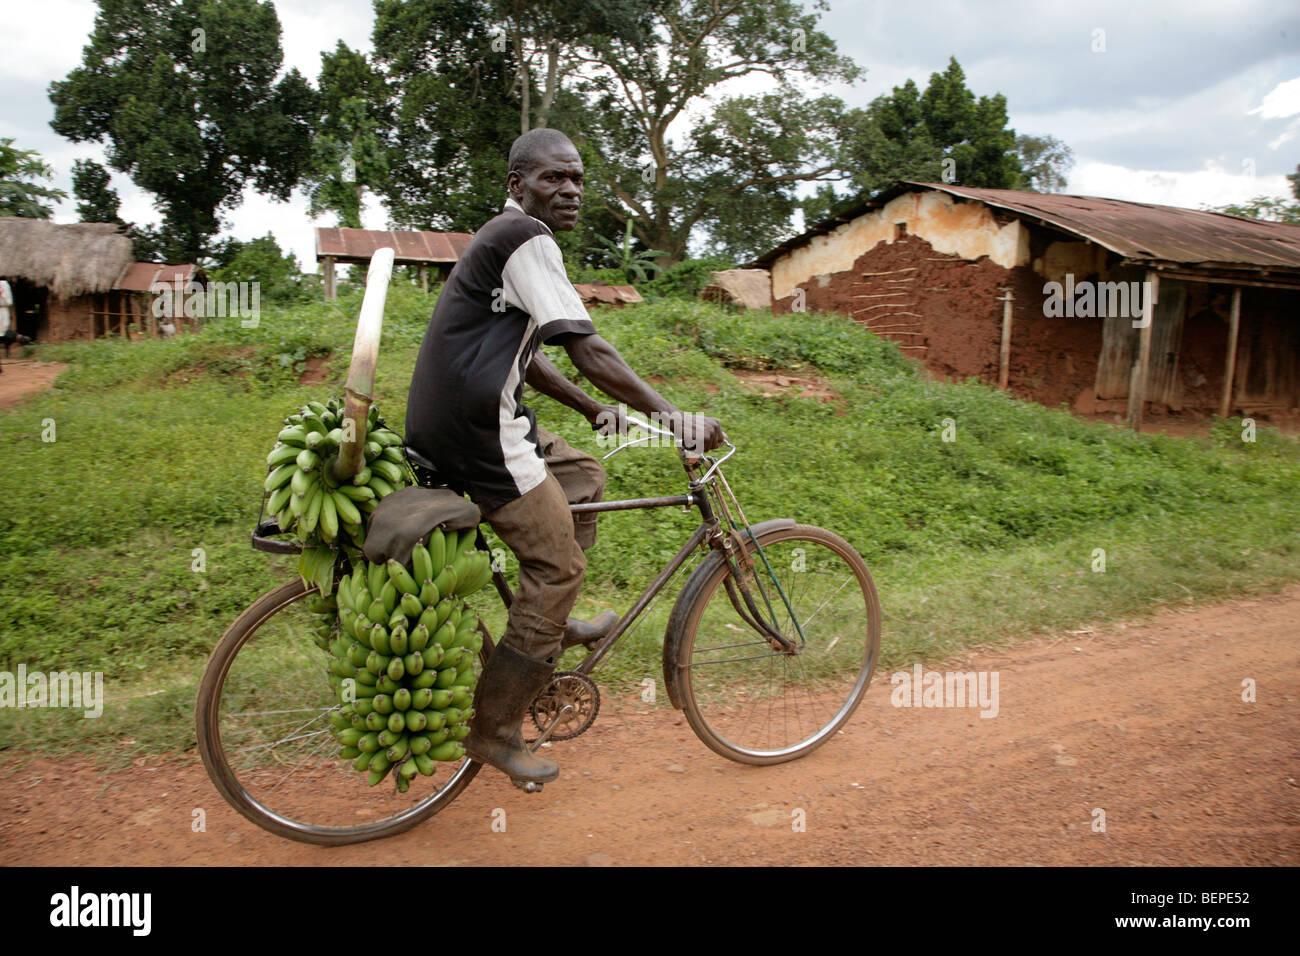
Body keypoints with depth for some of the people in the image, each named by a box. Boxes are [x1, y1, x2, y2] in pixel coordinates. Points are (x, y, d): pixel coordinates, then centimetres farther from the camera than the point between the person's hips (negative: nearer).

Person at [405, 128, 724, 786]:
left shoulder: (504, 239, 21)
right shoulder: (527, 239, -12)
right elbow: (589, 353, -19)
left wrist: (591, 410, 21)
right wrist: (676, 419, -16)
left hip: (453, 423, 10)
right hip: (475, 432, -10)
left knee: (582, 473, 24)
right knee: (558, 563, -3)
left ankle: (552, 623, 27)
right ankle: (494, 732, 7)